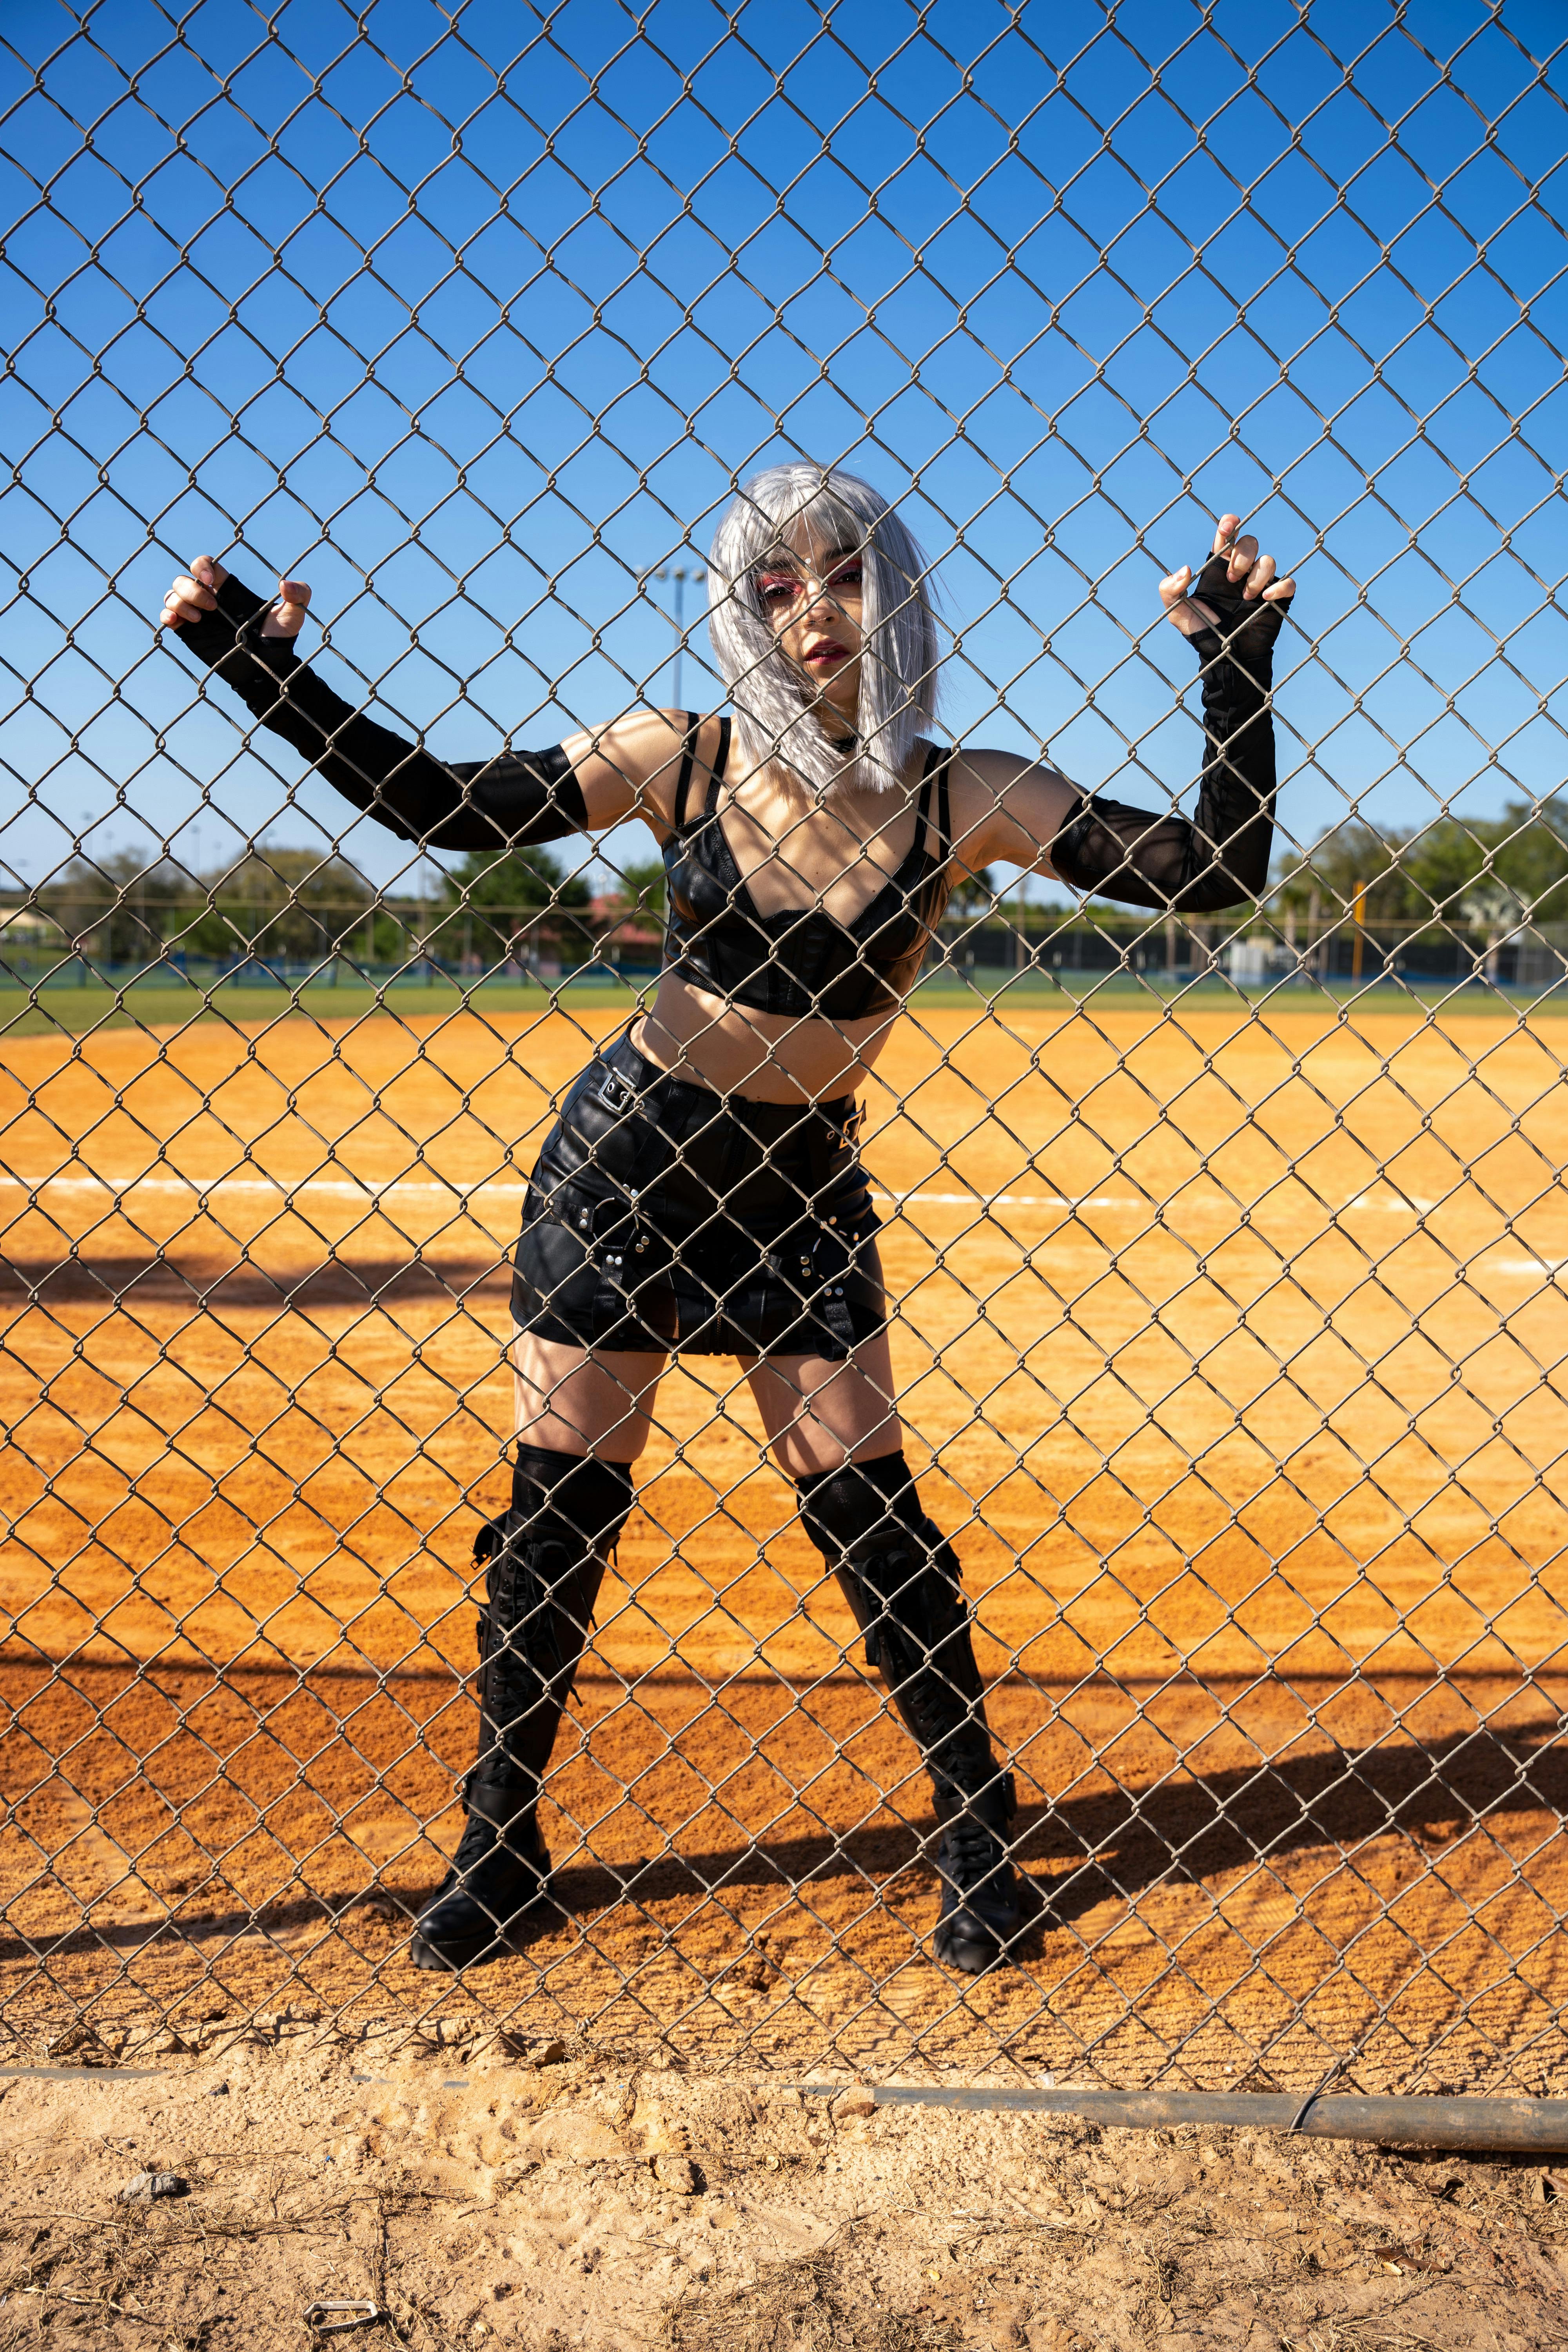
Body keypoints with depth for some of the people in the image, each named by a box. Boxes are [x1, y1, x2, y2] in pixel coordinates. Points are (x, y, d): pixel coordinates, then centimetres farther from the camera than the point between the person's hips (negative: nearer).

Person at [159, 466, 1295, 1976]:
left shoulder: (962, 799, -9)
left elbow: (1219, 870, -12)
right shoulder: (685, 760, -10)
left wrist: (1235, 662, -17)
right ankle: (498, 1847, 23)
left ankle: (978, 1833, 21)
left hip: (801, 1193, 0)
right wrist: (262, 667, -7)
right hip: (627, 1156, 0)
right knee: (559, 1500, 5)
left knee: (865, 1508, 1)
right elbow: (432, 806, -2)